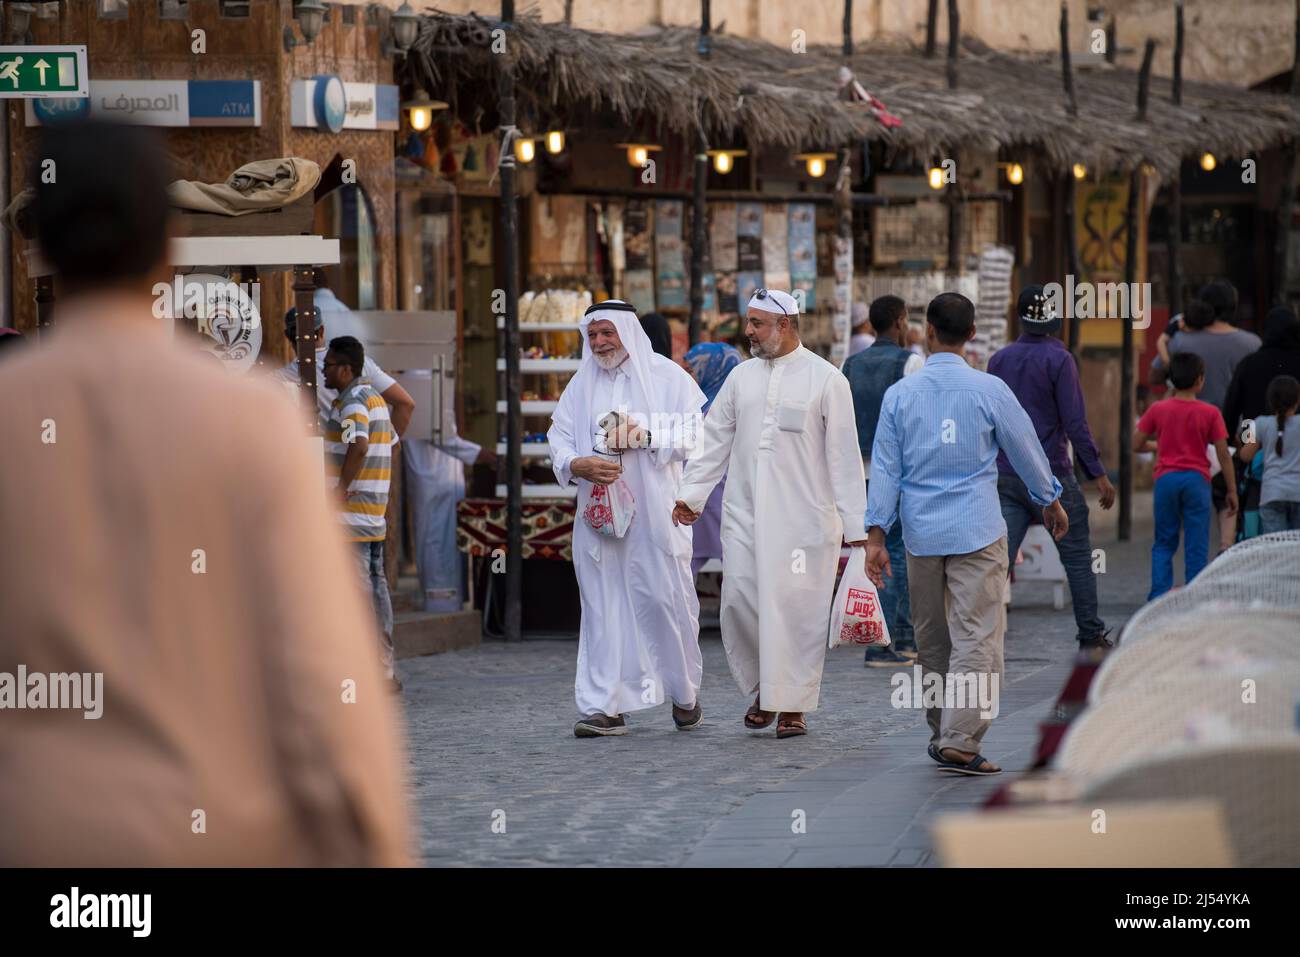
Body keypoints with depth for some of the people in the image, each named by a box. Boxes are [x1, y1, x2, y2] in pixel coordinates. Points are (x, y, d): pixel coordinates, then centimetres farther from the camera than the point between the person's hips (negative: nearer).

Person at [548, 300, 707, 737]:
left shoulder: (666, 376, 2)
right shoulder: (582, 384, 13)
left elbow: (695, 433, -2)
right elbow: (559, 436, 8)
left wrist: (646, 434, -16)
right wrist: (577, 464, -13)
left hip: (655, 510, -3)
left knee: (665, 599, -2)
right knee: (604, 606, -1)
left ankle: (685, 693, 19)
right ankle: (607, 708, -1)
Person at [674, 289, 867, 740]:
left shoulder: (825, 379, -1)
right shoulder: (743, 376, 12)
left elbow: (844, 456, -2)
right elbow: (714, 440, 15)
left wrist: (854, 525, -5)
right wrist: (691, 495, 4)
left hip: (803, 515, -4)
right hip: (744, 514, 4)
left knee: (798, 609, -3)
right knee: (739, 602, -2)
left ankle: (794, 705, 8)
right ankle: (764, 688, 18)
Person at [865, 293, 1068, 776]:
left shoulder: (900, 394, 1)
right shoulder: (988, 390, -5)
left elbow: (885, 469, 2)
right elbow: (1026, 450, 6)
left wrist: (876, 537, 5)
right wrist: (1050, 501, 23)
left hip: (920, 533, 3)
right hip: (977, 532, -3)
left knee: (931, 640, 15)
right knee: (977, 637, -4)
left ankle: (941, 732, 24)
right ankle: (959, 740, -14)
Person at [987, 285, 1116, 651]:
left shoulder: (998, 360, 7)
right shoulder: (1058, 359, -9)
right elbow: (1075, 423, -13)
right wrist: (1098, 473, -9)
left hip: (1006, 478, 4)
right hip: (1051, 476, -4)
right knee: (1077, 557, 8)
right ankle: (1091, 637, 12)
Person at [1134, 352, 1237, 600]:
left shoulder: (1157, 409, 0)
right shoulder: (1210, 413, -4)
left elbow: (1137, 445, 4)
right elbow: (1223, 455, -3)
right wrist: (1232, 491, 4)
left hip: (1166, 479, 2)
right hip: (1196, 480, -2)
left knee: (1164, 544, 11)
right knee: (1196, 547, 3)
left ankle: (1159, 596, 0)